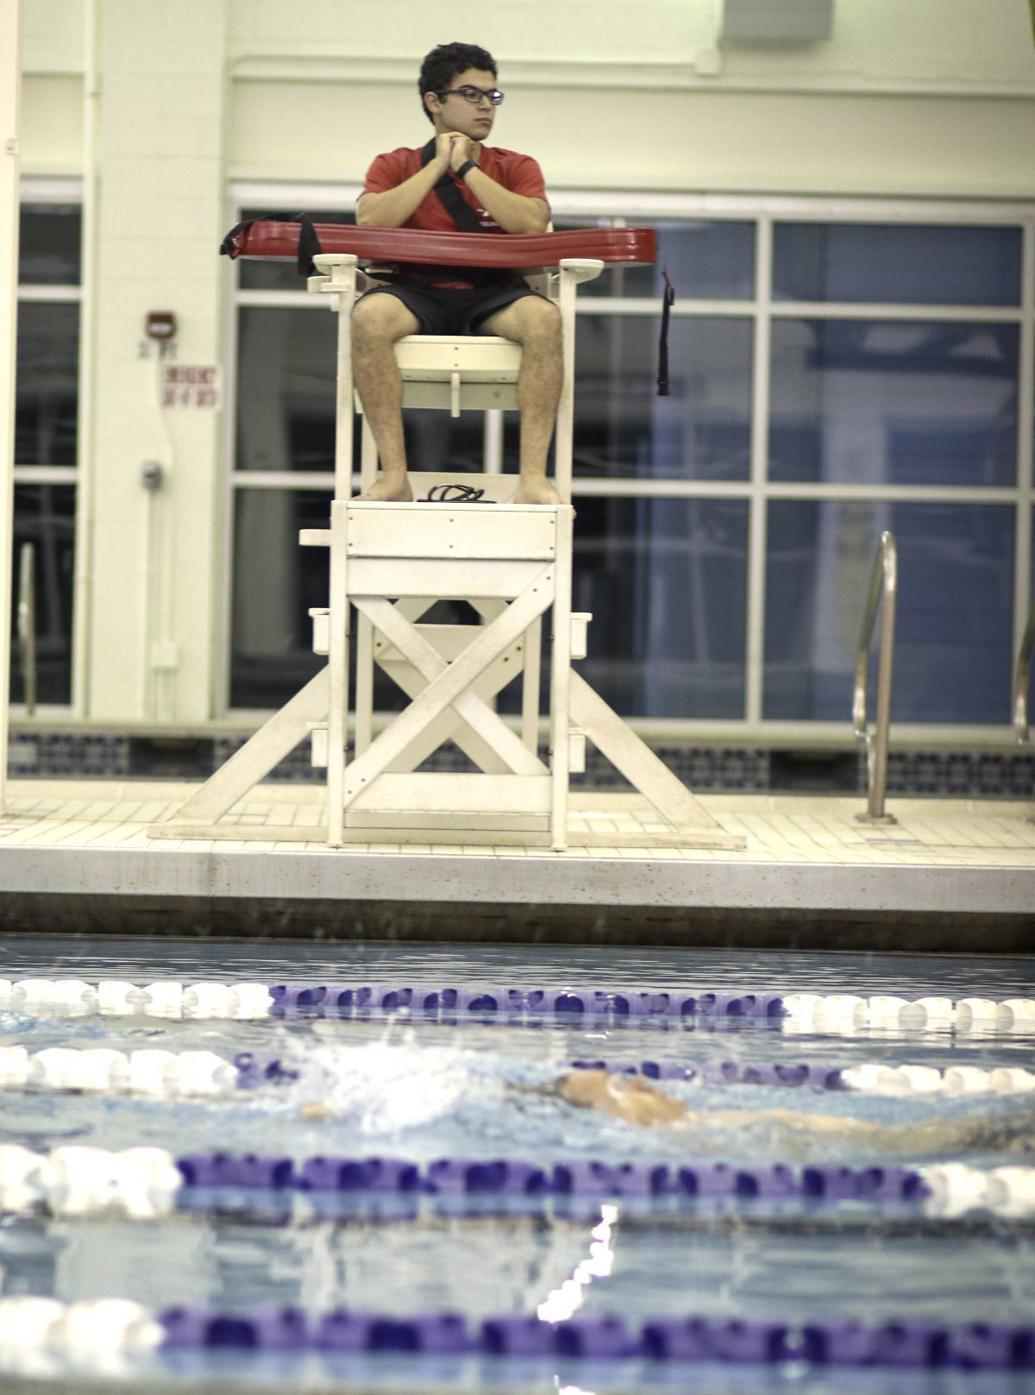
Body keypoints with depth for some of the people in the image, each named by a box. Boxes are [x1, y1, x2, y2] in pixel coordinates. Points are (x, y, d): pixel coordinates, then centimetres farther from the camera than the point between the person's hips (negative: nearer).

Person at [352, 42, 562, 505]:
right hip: (417, 293, 0)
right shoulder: (395, 166, 14)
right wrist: (437, 166, -2)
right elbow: (369, 221, -8)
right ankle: (394, 476, -34)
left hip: (494, 297, 0)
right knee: (369, 315, -36)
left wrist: (468, 168, -4)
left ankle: (533, 477, -36)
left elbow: (533, 224, -7)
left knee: (543, 318, -35)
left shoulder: (516, 167, 14)